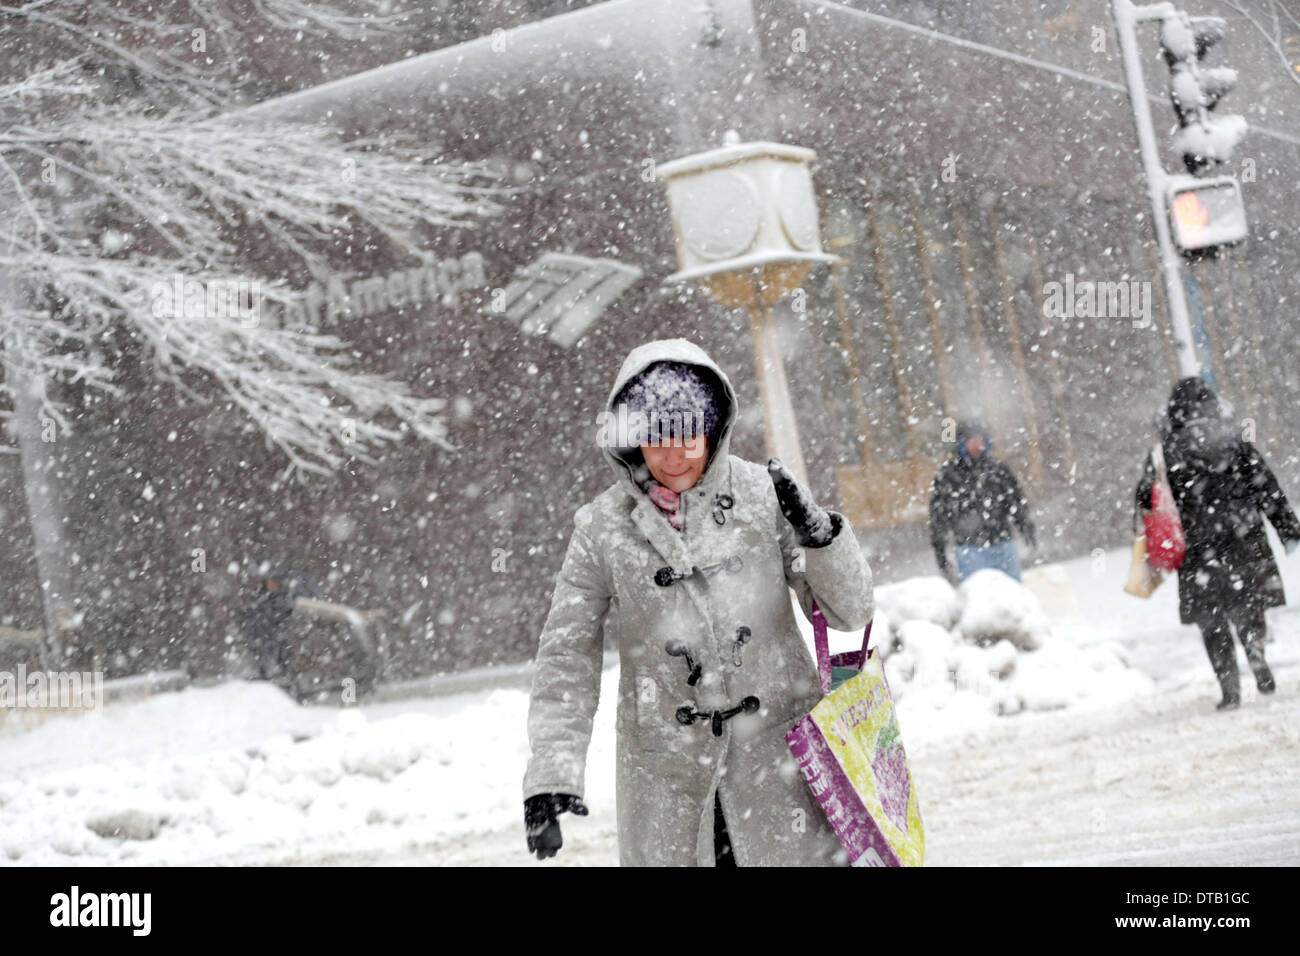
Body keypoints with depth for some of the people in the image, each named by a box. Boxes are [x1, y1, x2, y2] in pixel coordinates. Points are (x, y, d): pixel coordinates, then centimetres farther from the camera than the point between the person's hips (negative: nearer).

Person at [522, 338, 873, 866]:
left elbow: (849, 613, 3)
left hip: (776, 744, -1)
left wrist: (819, 534, -15)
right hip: (663, 771, 1)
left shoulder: (763, 494, -2)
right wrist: (551, 773, -4)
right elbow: (566, 660, 5)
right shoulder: (602, 527, -1)